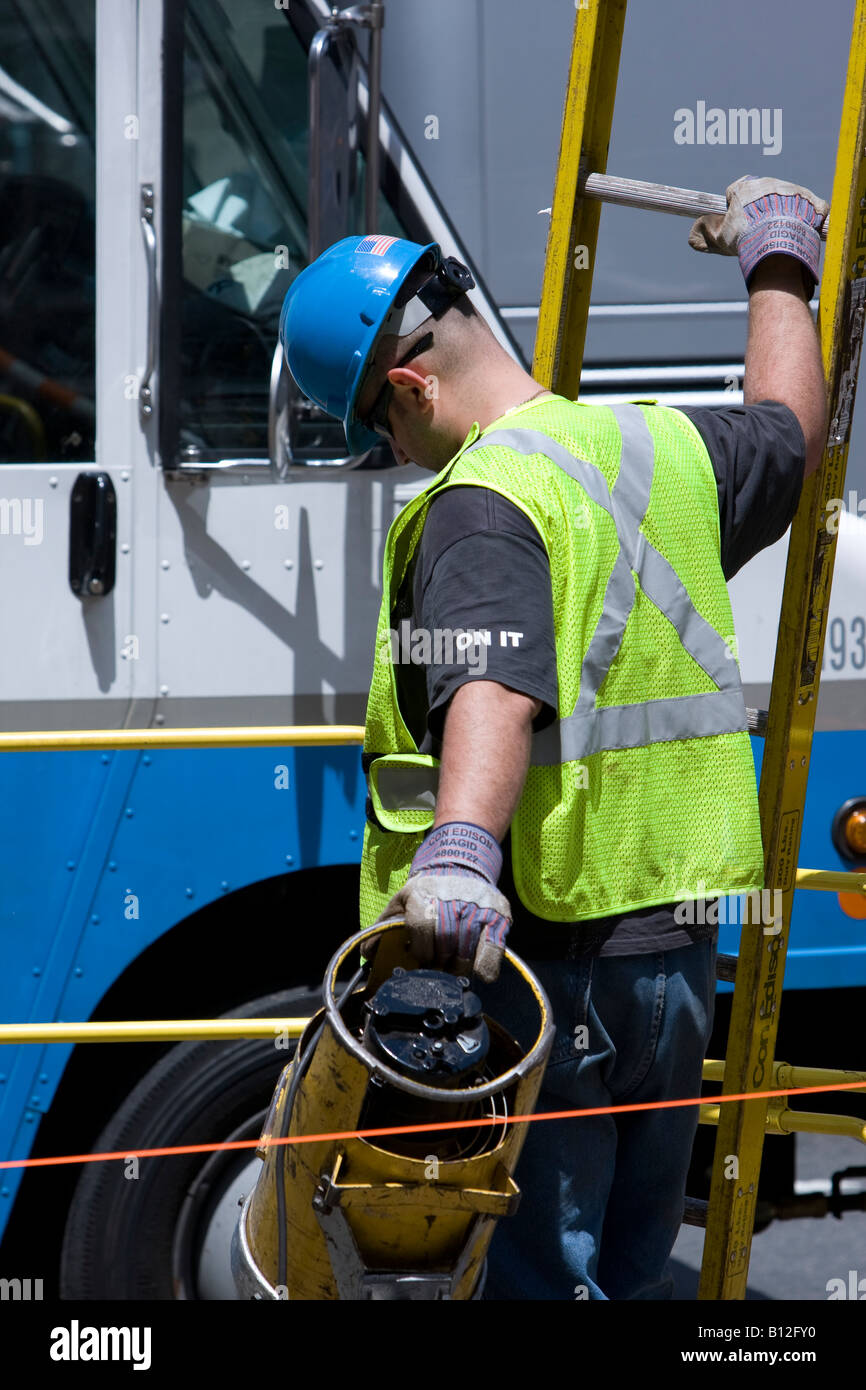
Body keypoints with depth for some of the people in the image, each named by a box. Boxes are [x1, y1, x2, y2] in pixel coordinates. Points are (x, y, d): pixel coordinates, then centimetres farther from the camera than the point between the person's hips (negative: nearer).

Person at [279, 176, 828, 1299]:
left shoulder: (484, 504, -17)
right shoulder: (663, 448, 8)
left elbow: (496, 690, -35)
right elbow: (790, 427, 31)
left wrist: (461, 849, -50)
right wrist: (777, 256, 44)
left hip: (545, 959, -8)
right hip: (680, 947, 8)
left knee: (533, 1275, -2)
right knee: (633, 1268, 19)